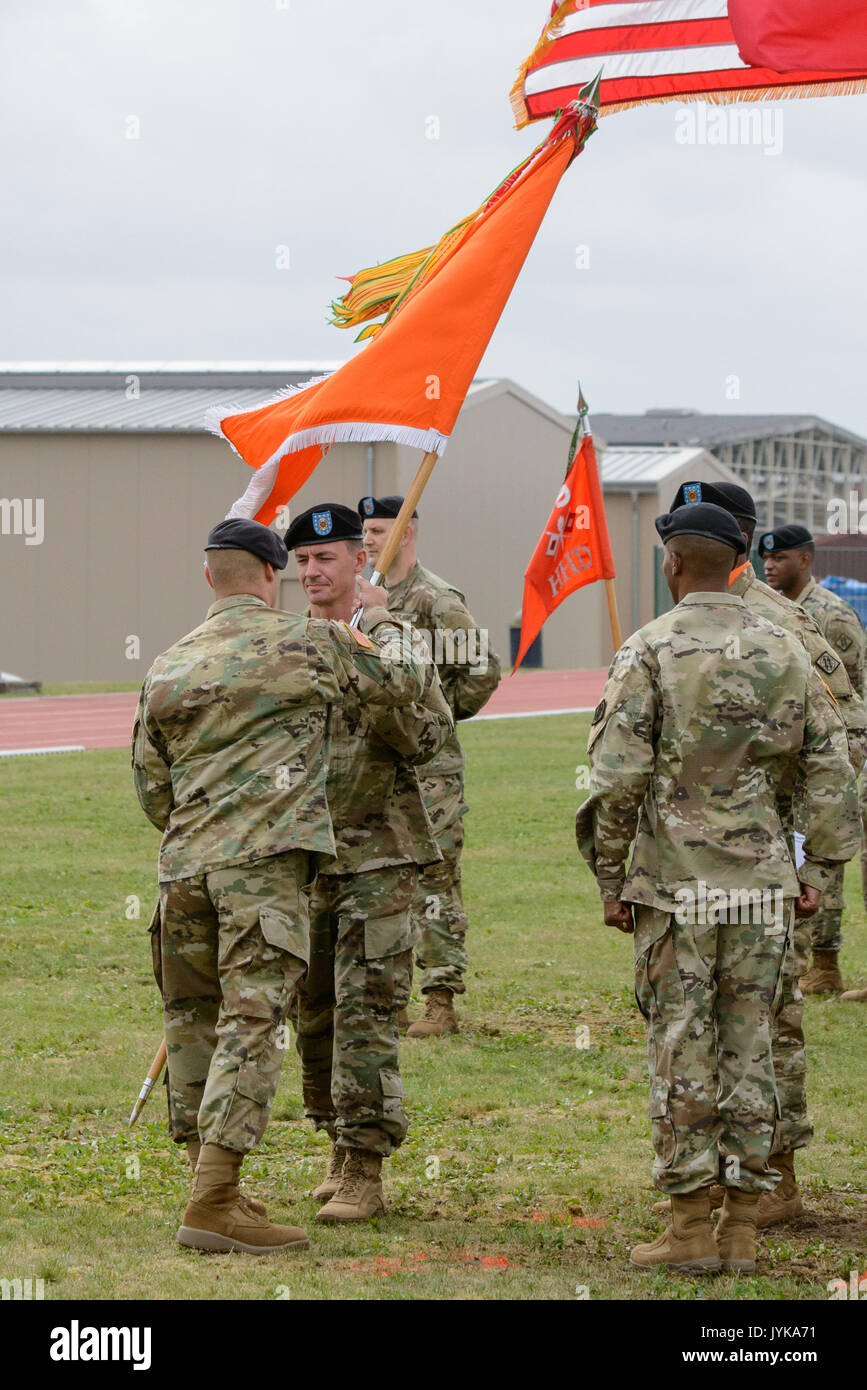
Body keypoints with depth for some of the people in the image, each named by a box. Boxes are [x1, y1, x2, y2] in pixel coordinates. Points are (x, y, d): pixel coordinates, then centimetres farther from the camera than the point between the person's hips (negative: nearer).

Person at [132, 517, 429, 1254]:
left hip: (184, 863, 5)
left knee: (193, 1019, 17)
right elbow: (403, 681, 13)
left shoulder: (168, 667, 13)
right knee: (251, 1022, -8)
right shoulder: (308, 641, 0)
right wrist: (379, 619, 31)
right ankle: (213, 1204, -16)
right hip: (265, 862, -5)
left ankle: (212, 1180, 25)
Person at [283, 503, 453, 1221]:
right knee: (313, 1010, 10)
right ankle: (341, 1147, 24)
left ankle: (365, 1171, -8)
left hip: (378, 851, -5)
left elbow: (429, 737, -9)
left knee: (366, 1010, -9)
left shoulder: (395, 641, -3)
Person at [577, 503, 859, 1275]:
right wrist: (817, 869, 13)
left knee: (682, 1053, 1)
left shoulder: (649, 652, -7)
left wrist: (611, 880, -3)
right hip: (763, 885, 4)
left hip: (676, 885, -4)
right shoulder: (783, 651, 6)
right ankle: (743, 1230, 10)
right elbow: (830, 767, 6)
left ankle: (691, 1230, 2)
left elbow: (618, 778, -12)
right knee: (750, 1049, 8)